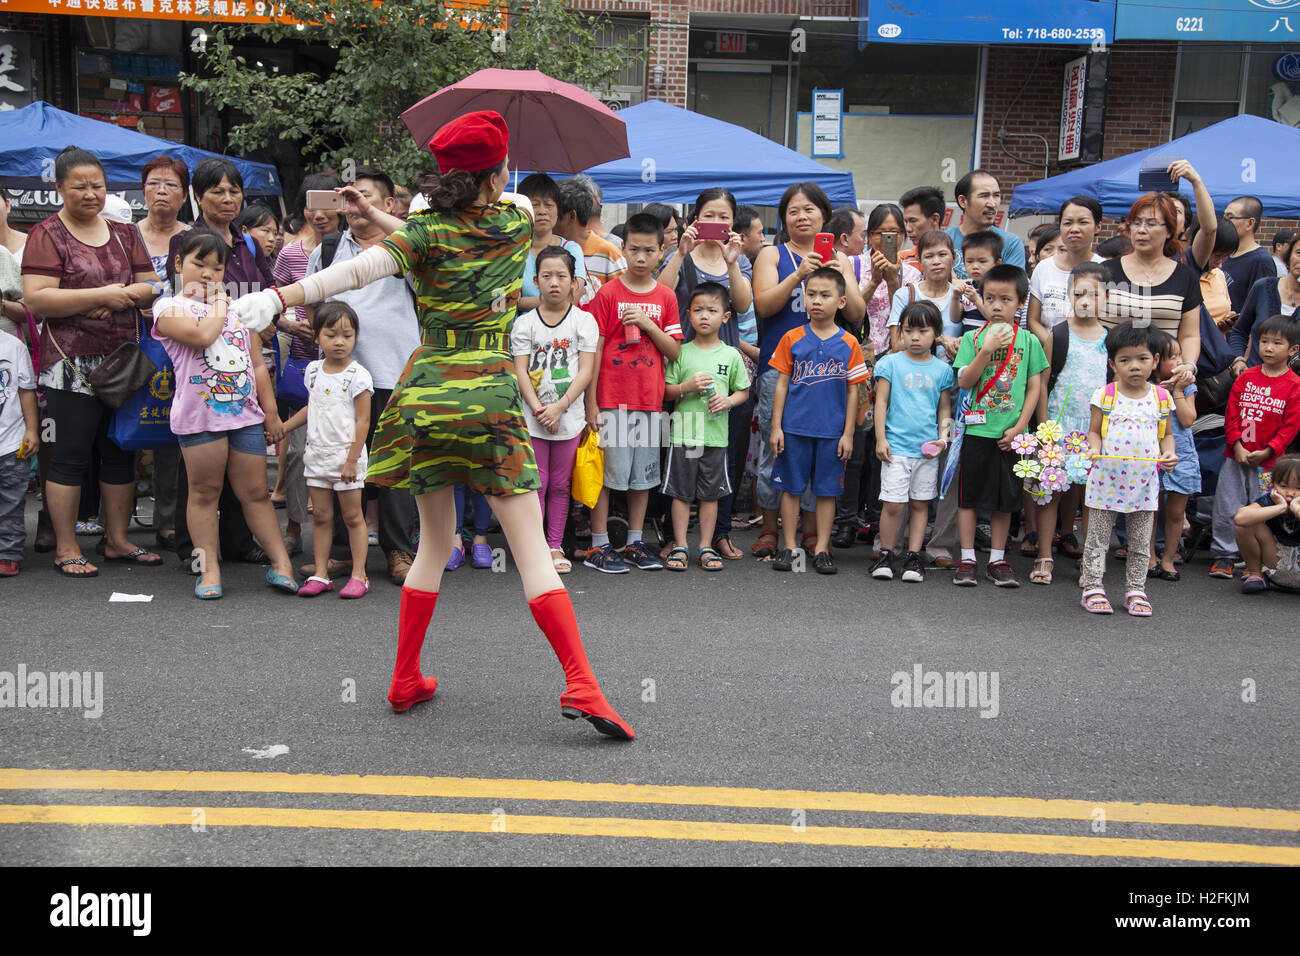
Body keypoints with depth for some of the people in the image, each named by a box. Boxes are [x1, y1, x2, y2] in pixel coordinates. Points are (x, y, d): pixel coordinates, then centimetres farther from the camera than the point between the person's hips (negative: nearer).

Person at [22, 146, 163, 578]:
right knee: (71, 453, -2)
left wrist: (128, 294, -9)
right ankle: (66, 549, 7)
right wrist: (100, 295, -17)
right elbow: (36, 299, -12)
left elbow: (151, 286, 13)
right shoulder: (47, 235, -1)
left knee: (121, 452, 9)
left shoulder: (124, 233, 15)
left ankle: (117, 540, 21)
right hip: (72, 364, -5)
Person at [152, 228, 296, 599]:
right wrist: (218, 304, -3)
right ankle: (209, 569, 10)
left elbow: (257, 364, 17)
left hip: (246, 414, 4)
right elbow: (202, 335, -20)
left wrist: (270, 411, 14)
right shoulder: (170, 308, 1)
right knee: (204, 491, 3)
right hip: (199, 415, -4)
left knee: (256, 491, 8)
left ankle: (280, 563, 12)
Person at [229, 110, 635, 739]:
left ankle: (405, 680, 22)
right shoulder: (517, 223, 5)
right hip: (491, 394, -1)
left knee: (434, 540, 16)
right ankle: (580, 684, -9)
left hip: (425, 393, 2)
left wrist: (278, 298, -24)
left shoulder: (426, 231, -1)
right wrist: (376, 216, 20)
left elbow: (362, 268, -19)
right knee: (530, 545, -2)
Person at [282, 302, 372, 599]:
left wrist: (352, 460, -15)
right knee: (321, 515, 8)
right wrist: (282, 427, 17)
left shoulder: (357, 375, -10)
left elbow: (363, 421, -12)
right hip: (316, 453, 5)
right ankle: (320, 574, 13)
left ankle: (359, 575, 8)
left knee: (352, 516, 2)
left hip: (346, 455, -5)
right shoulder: (313, 370, 8)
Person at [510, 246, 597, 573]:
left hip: (569, 416, 0)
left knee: (560, 485, 8)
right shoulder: (525, 323, 4)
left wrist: (559, 407, -14)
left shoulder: (584, 320, 2)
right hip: (532, 418, 0)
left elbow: (586, 371, -5)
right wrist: (538, 409, -14)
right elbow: (520, 371, -1)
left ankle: (555, 547, 16)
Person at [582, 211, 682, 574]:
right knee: (606, 470, -1)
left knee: (643, 473, 9)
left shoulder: (665, 297, 8)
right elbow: (594, 350, -5)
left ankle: (635, 542, 20)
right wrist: (591, 404, -9)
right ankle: (599, 545, 8)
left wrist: (648, 325, -11)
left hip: (649, 399, 4)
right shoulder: (608, 293, -3)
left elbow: (674, 351, 6)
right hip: (611, 399, -4)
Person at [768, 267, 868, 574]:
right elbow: (782, 384, 3)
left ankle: (822, 549, 16)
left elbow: (853, 390, 4)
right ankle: (789, 547, 15)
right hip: (794, 429, 0)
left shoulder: (848, 344, 1)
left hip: (832, 432, 0)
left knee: (827, 491, 6)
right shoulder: (792, 339, 1)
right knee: (791, 488, 5)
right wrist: (776, 427, -1)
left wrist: (848, 434, 0)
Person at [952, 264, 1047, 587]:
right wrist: (986, 350, -20)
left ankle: (997, 559, 19)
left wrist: (1019, 427, -5)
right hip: (977, 429, -1)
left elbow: (1034, 387, 3)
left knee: (1005, 498, 8)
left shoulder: (1028, 341, 3)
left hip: (1011, 433, 1)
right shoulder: (973, 338, 0)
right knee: (969, 495, 3)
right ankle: (967, 559, 12)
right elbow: (964, 382, -8)